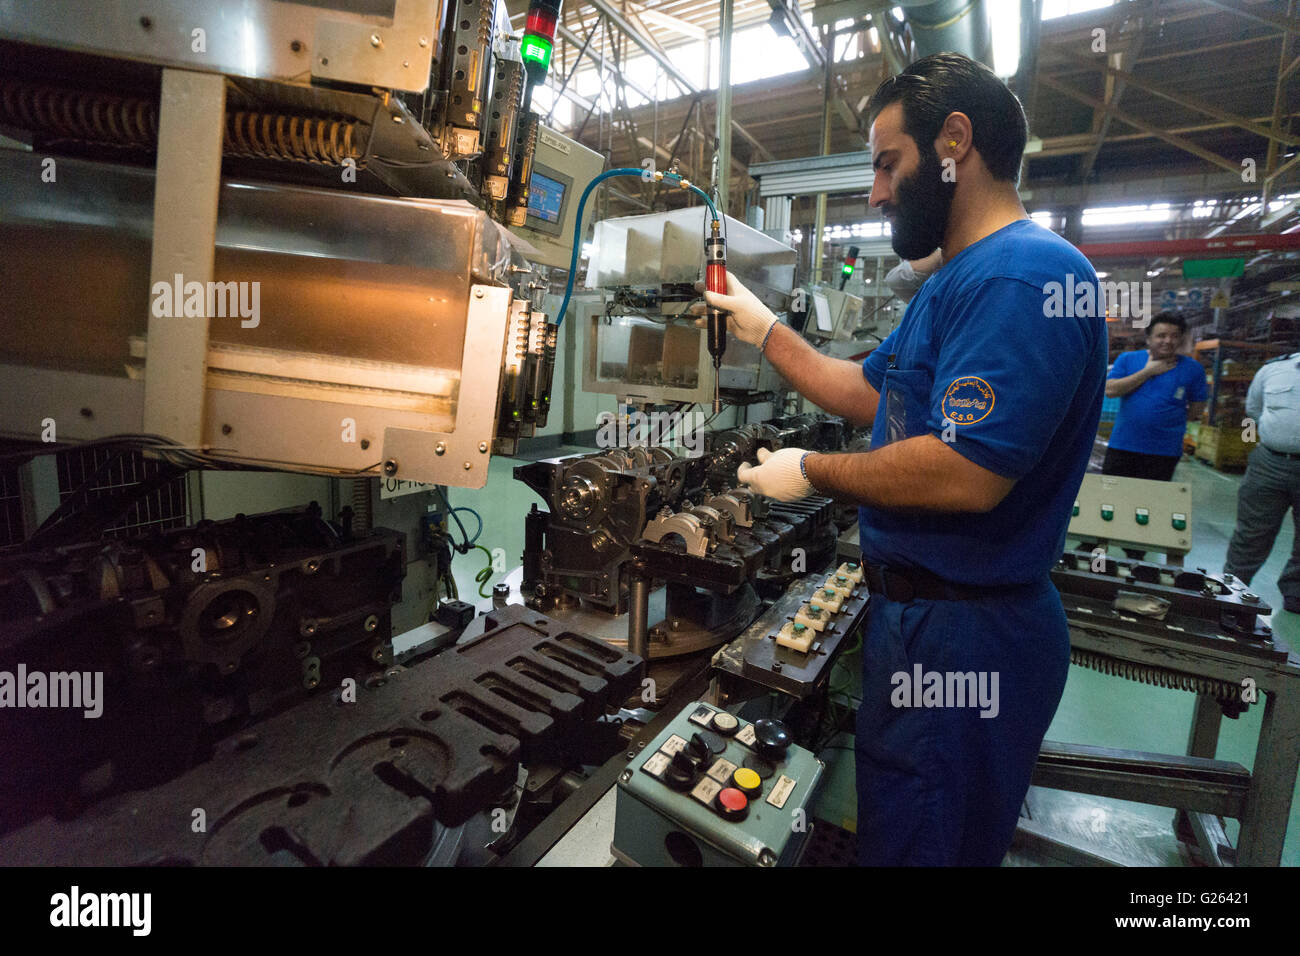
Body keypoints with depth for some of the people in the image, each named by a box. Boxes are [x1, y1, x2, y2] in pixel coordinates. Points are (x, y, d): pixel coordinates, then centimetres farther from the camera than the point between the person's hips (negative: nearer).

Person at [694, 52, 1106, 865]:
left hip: (960, 636, -10)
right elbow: (870, 394, 17)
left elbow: (966, 474, -30)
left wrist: (812, 473, -15)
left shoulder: (1022, 274, -21)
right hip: (926, 613, 10)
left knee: (916, 844, 11)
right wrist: (765, 329, 17)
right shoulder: (960, 280, 15)